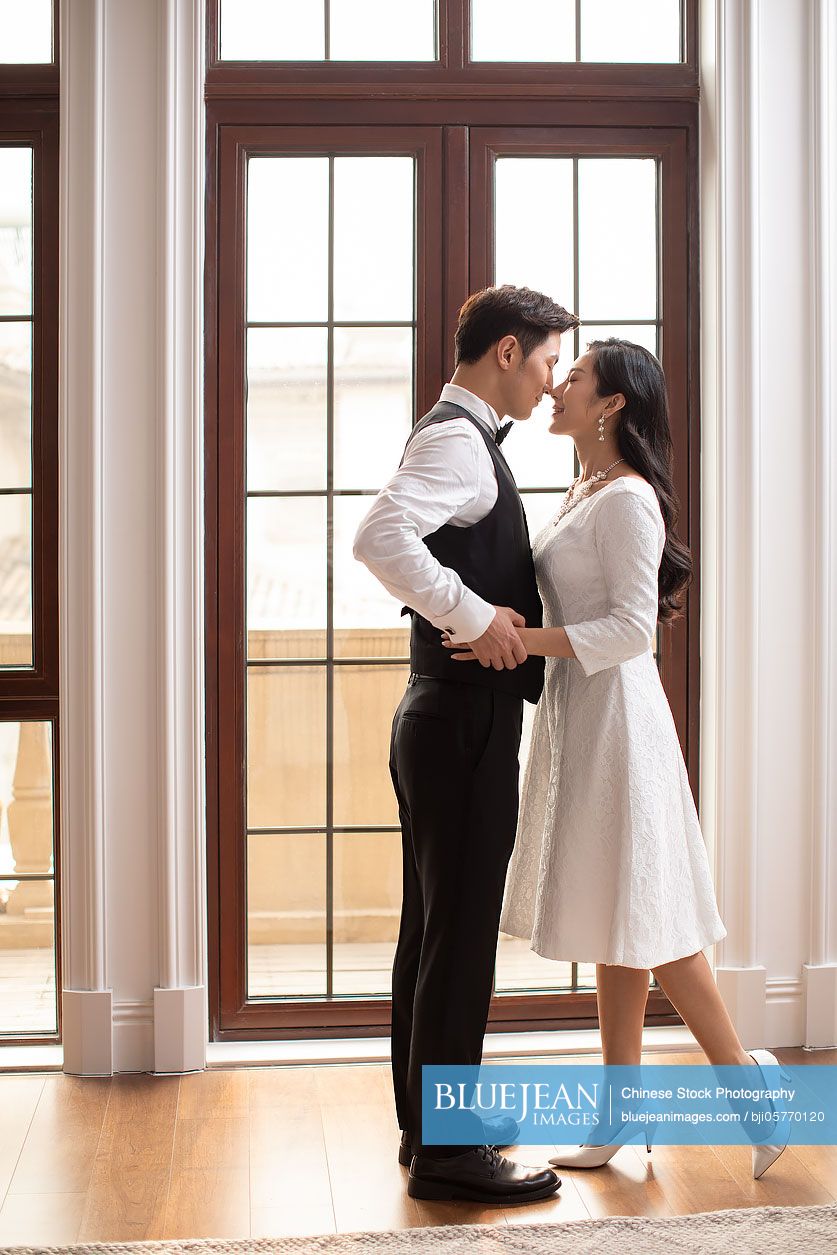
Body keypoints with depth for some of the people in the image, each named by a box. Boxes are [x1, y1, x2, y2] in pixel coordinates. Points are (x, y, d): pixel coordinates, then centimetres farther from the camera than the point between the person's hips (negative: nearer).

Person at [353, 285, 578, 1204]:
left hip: (446, 716, 11)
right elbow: (380, 536, -31)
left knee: (435, 926, 16)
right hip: (463, 721, -11)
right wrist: (476, 617, -26)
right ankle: (445, 1152, 5)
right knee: (460, 932, -4)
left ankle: (431, 1121, 28)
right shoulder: (458, 438, -14)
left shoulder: (463, 439, 19)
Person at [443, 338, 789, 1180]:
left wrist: (526, 641, -25)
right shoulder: (585, 494, 15)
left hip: (614, 712, -9)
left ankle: (745, 1079, 9)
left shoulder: (627, 499, -14)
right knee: (616, 919, 11)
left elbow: (632, 626, -20)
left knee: (641, 916, -4)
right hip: (578, 713, 9)